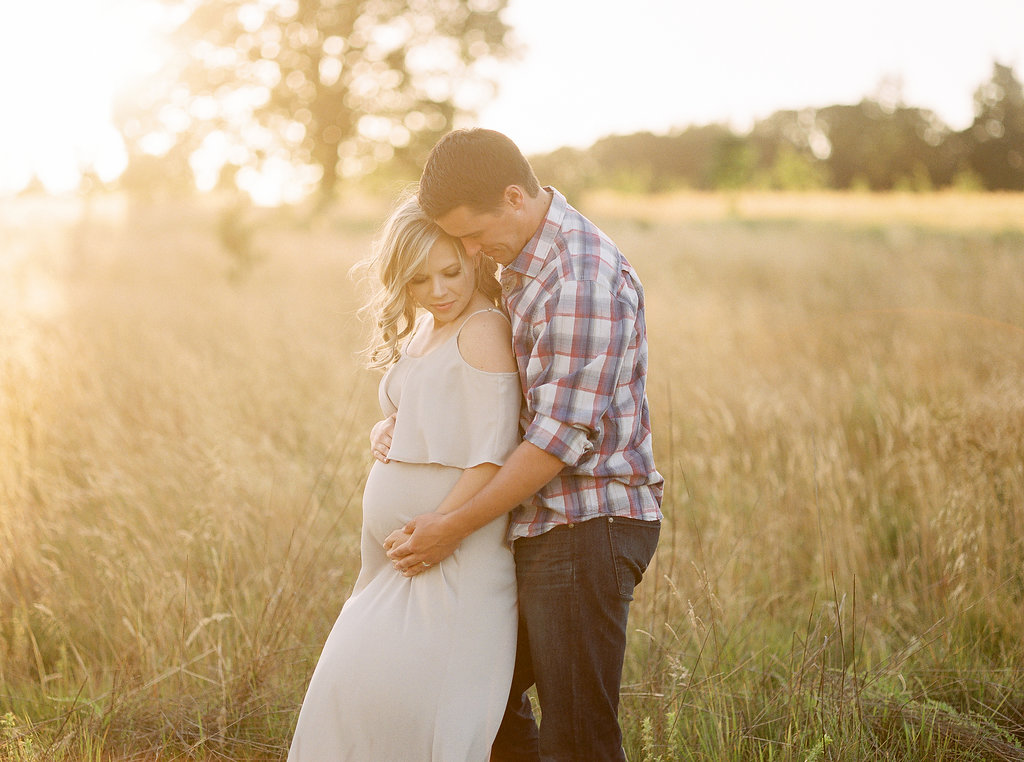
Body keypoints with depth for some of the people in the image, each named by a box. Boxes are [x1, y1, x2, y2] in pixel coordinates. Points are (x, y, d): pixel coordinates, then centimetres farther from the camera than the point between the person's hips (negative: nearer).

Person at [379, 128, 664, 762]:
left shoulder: (582, 277, -21)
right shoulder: (521, 262, 11)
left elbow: (561, 436, -23)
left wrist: (455, 528, -18)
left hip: (588, 525, -10)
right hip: (542, 526, 10)